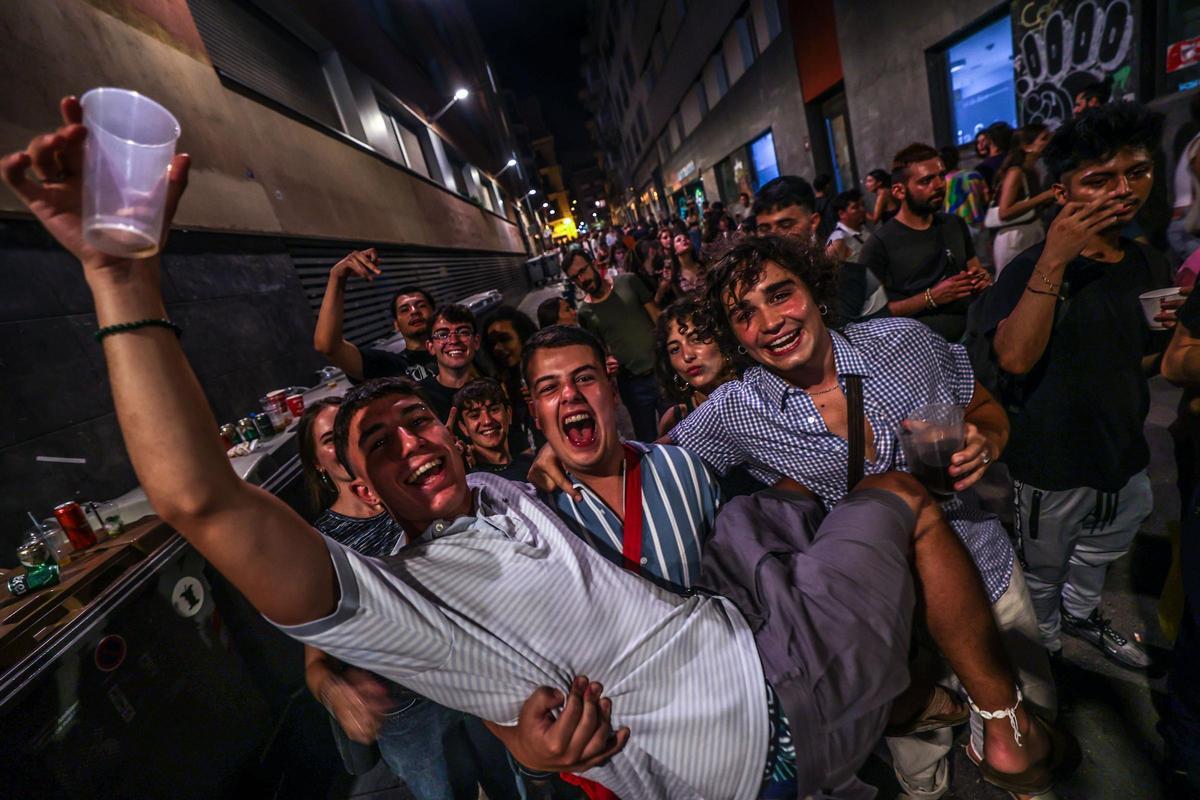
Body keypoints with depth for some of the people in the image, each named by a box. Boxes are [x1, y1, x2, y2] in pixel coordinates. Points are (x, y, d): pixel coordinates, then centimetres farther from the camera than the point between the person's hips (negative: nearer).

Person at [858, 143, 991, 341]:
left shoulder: (955, 224, 19)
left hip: (976, 318, 7)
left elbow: (976, 268, 30)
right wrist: (930, 298, -16)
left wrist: (982, 278, 6)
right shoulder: (879, 245, -5)